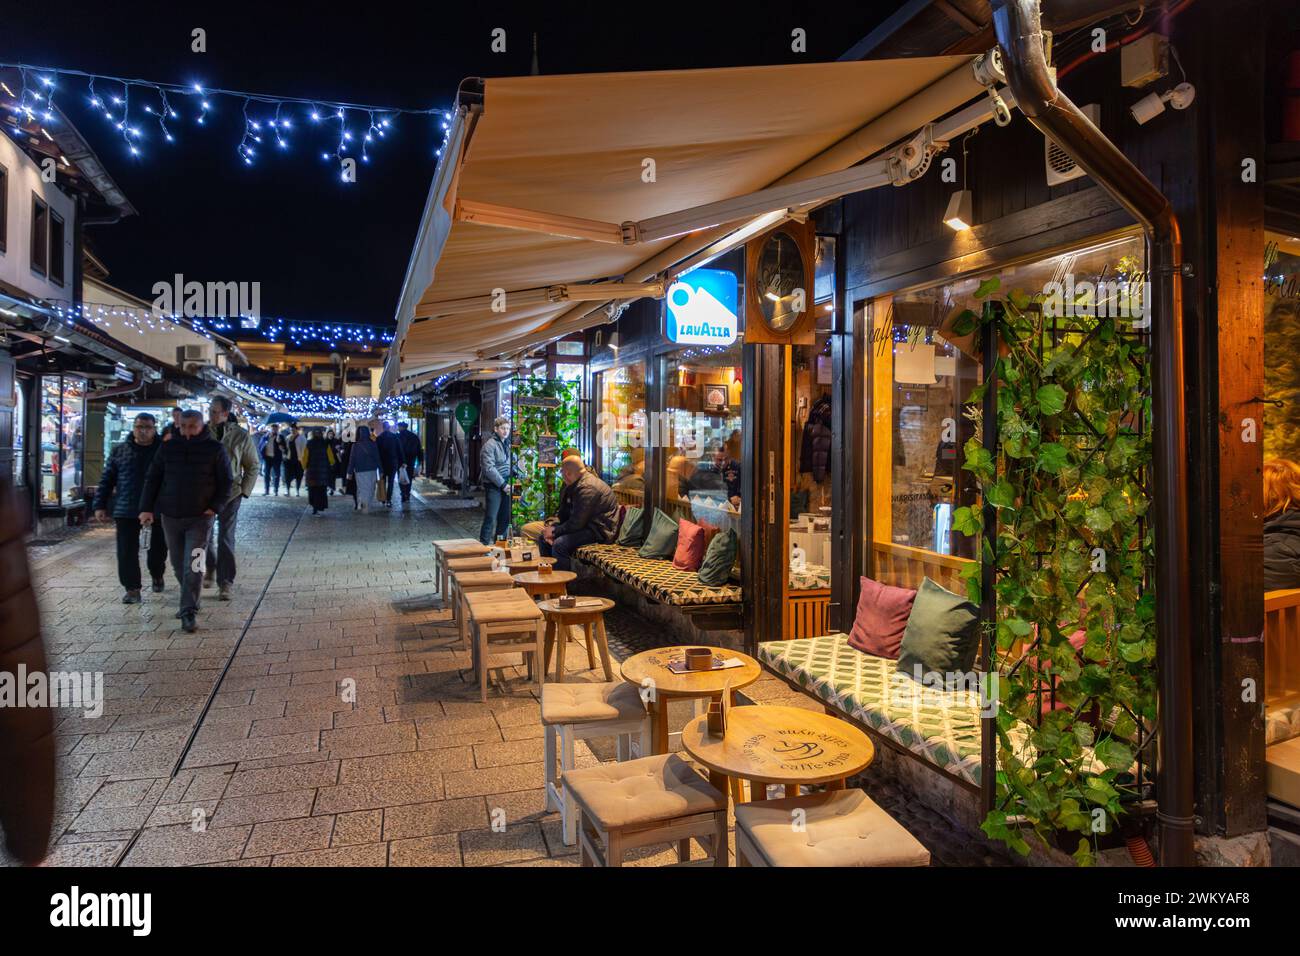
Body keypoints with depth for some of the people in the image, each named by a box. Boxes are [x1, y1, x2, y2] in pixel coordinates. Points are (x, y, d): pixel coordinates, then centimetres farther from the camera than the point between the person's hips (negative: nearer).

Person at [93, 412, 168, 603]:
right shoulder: (120, 451, 7)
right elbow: (107, 480, 10)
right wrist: (100, 505, 5)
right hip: (126, 510, 1)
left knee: (159, 547, 12)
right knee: (127, 551, -3)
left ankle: (157, 576, 37)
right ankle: (132, 588, 3)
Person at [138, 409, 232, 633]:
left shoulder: (215, 449, -2)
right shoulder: (168, 448, 7)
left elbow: (225, 483, 1)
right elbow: (152, 479, 10)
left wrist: (215, 507, -10)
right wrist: (146, 508, 2)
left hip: (200, 517, -4)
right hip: (171, 516, 4)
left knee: (193, 566, -9)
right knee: (178, 564, 13)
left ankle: (188, 612, -6)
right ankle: (191, 600, 31)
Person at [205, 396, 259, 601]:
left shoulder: (241, 435, -2)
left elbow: (252, 466, 5)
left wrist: (244, 490, -2)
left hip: (230, 493, -2)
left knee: (226, 538, -3)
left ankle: (225, 583, 3)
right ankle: (210, 568, 37)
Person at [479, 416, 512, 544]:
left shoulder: (507, 445, 14)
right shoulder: (490, 445, -10)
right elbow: (489, 469, -16)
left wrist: (509, 483, 7)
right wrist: (503, 484, -16)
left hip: (505, 486, 7)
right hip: (493, 486, -7)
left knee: (505, 518, 12)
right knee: (490, 518, -6)